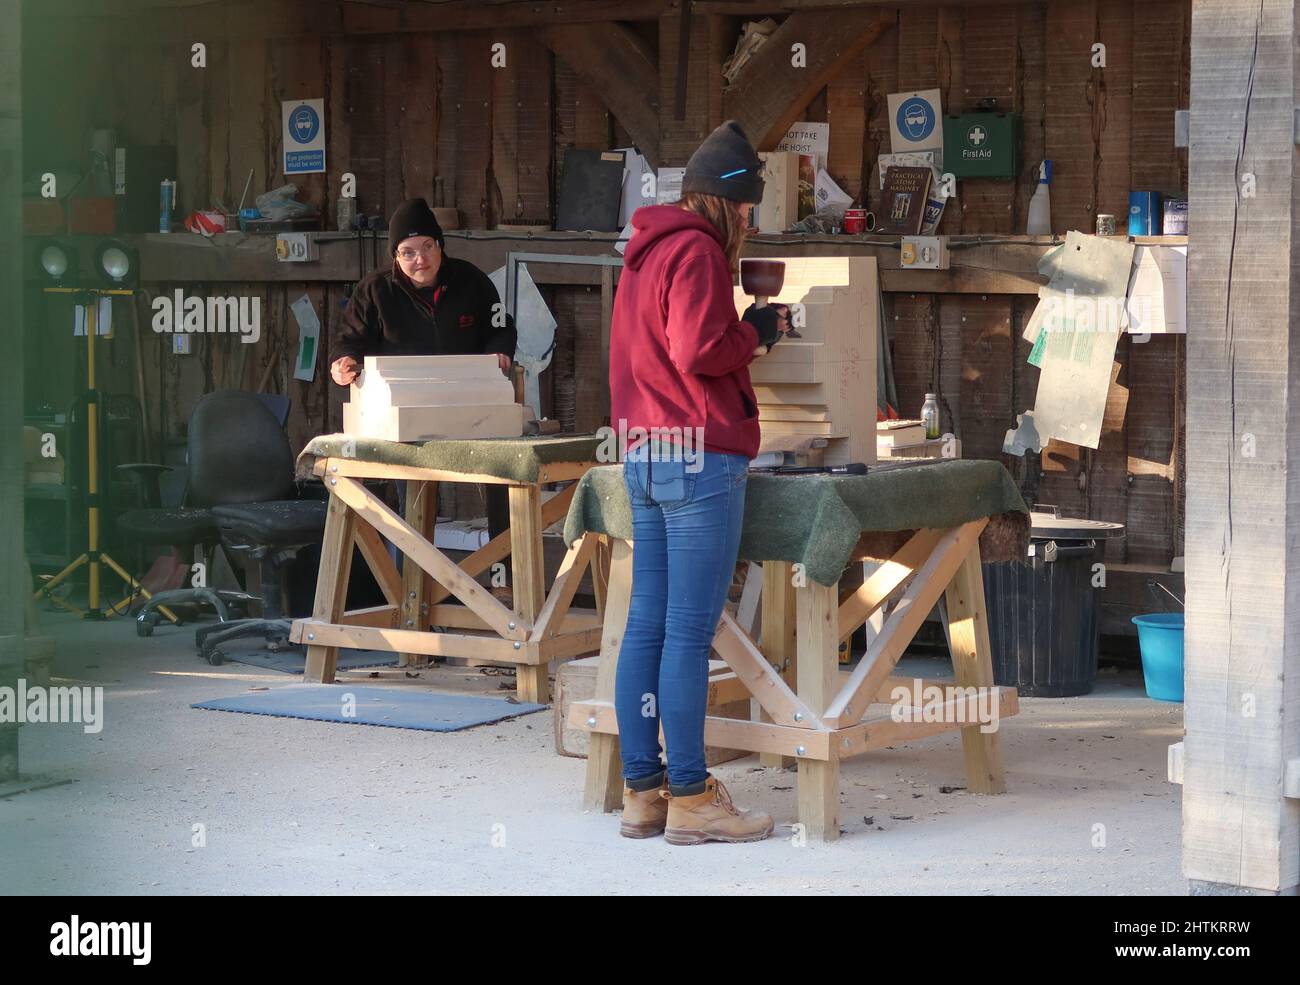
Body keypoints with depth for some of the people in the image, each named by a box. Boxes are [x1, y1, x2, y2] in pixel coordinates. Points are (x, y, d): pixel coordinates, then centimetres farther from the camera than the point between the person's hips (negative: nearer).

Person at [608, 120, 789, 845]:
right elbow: (700, 353, -18)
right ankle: (690, 797, -4)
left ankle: (642, 791, 11)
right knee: (690, 631, -7)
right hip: (701, 456, -9)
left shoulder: (645, 251, 19)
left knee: (647, 626, 8)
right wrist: (758, 332, -3)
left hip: (645, 458, 9)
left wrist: (746, 331, 15)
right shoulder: (697, 250, -10)